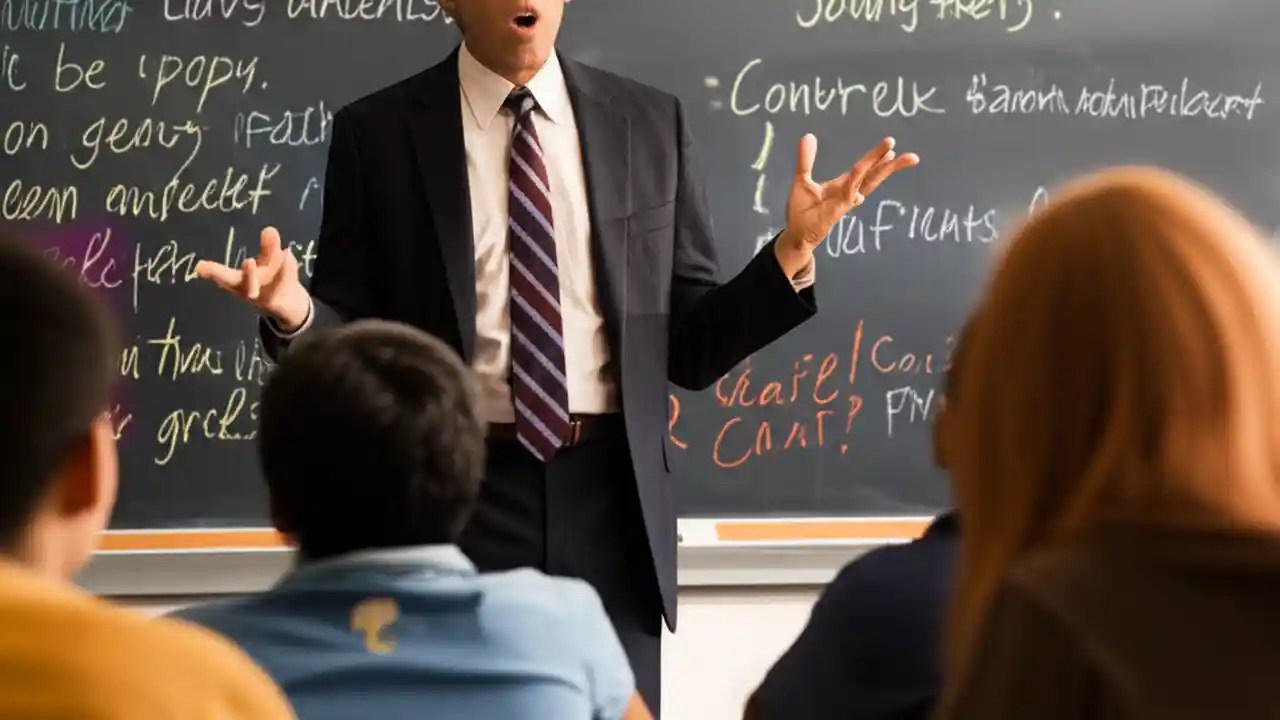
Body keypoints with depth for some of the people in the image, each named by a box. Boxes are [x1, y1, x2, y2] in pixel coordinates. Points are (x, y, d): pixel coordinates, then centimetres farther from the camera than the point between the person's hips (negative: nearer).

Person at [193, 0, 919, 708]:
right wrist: (295, 312, -19)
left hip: (609, 506, 2)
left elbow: (689, 349, 7)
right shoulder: (378, 133, 1)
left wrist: (792, 251, -8)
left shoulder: (652, 124, 6)